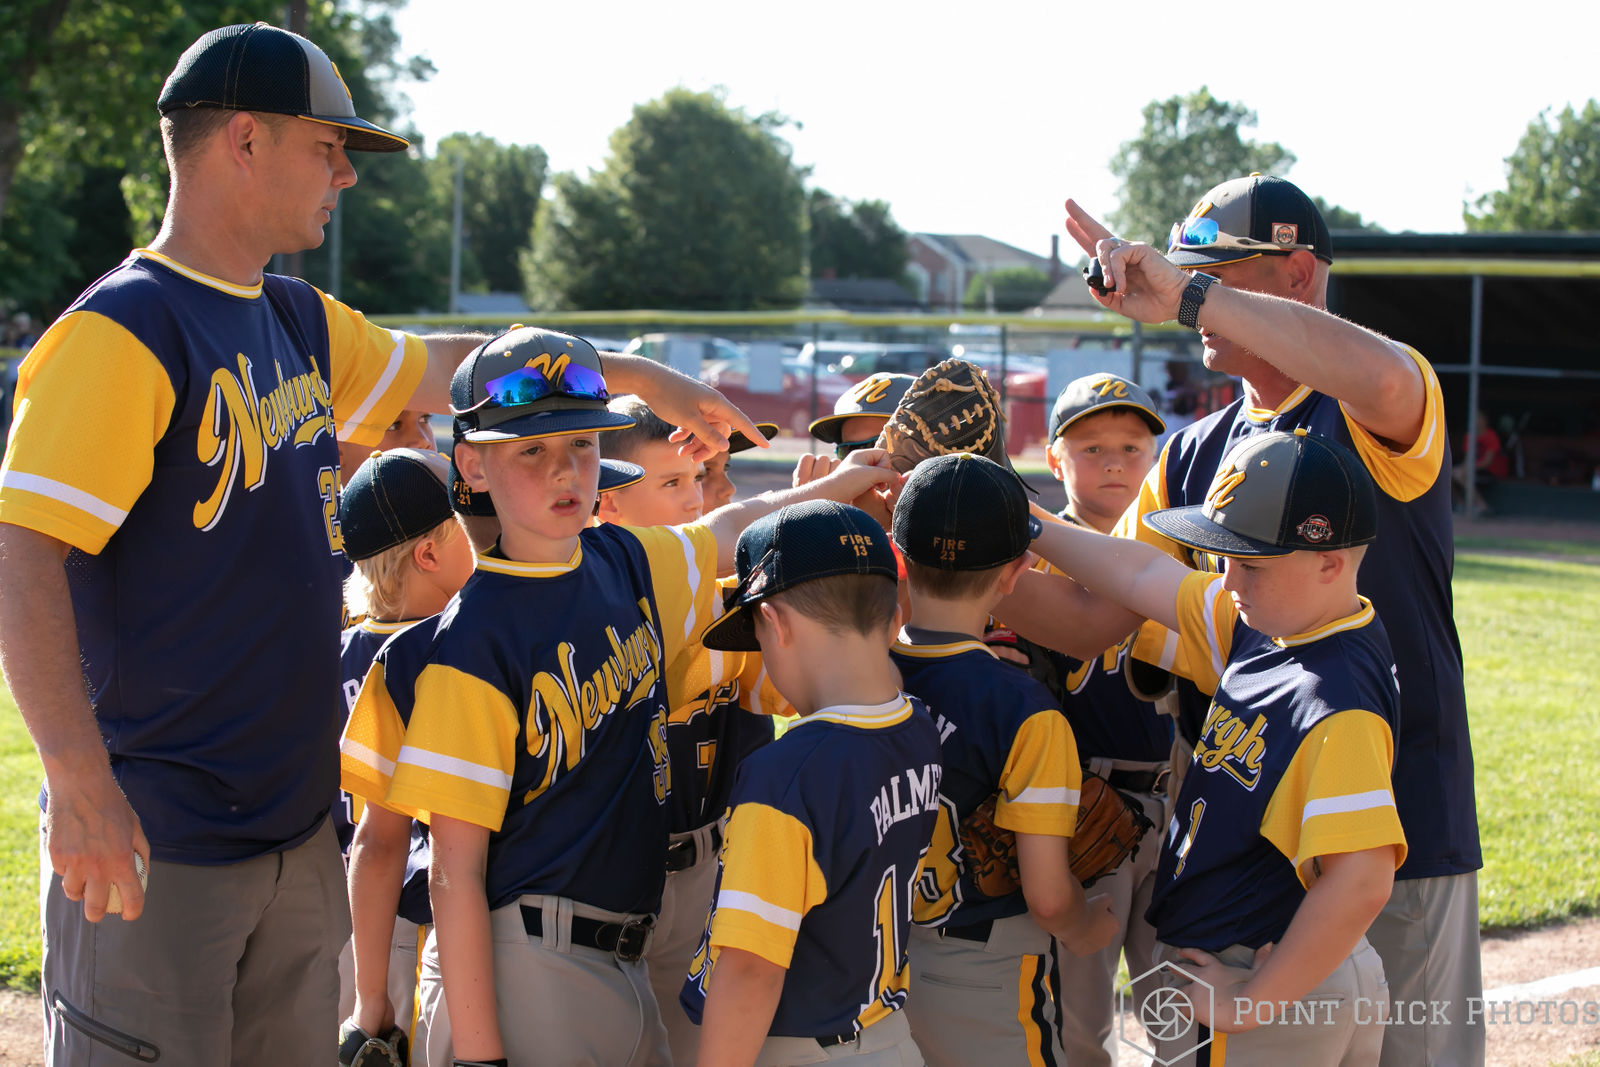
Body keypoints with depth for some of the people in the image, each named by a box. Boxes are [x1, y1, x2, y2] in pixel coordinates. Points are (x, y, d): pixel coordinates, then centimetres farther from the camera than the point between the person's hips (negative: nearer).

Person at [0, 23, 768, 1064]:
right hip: (155, 843, -8)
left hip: (297, 823, 9)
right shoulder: (123, 333, -14)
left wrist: (641, 376, 30)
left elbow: (441, 366, 30)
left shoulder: (300, 321, 13)